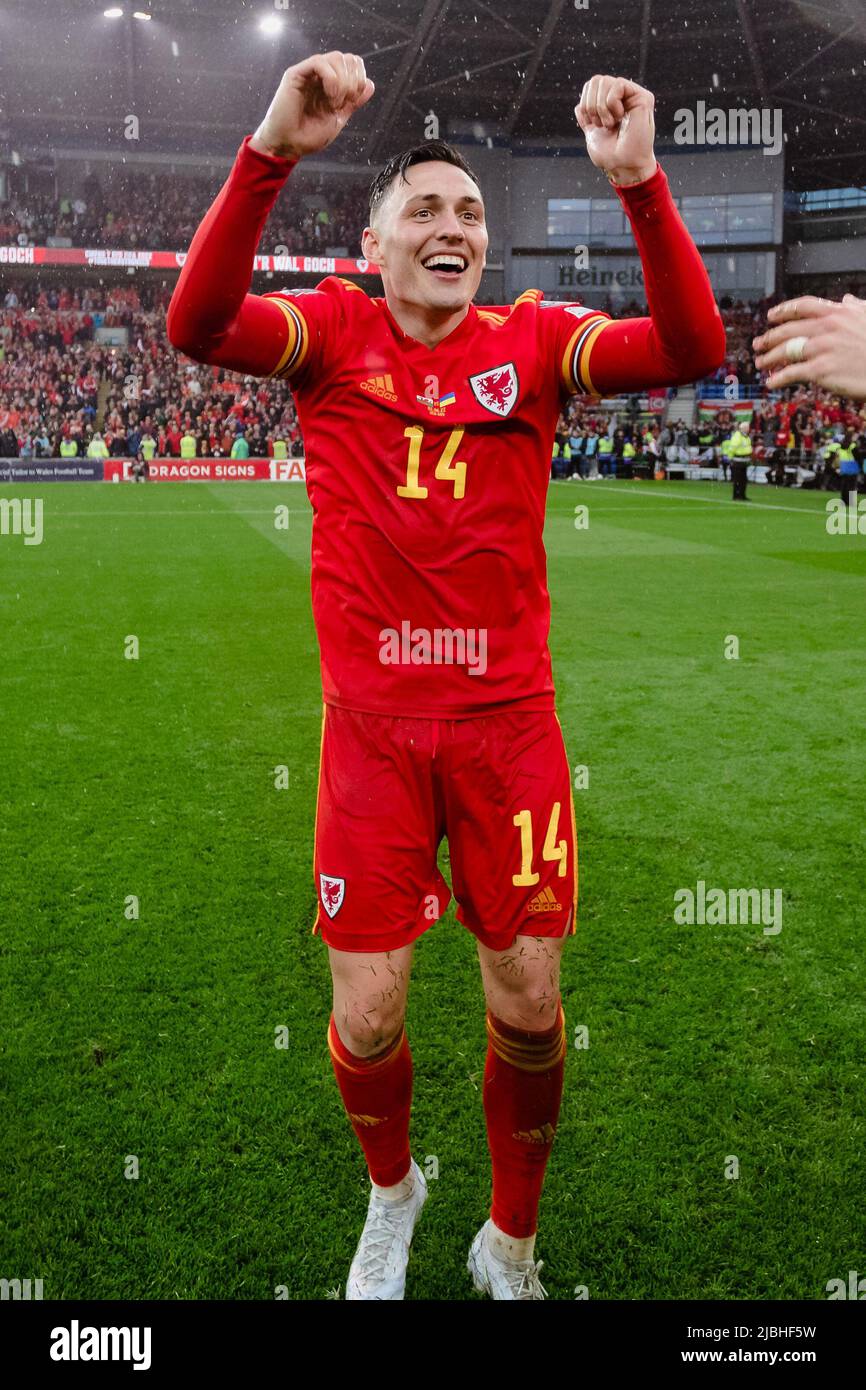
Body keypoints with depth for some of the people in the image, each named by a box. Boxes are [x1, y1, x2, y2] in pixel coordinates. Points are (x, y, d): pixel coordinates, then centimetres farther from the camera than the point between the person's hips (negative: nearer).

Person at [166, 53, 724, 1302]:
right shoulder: (332, 331, 3)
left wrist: (640, 182, -23)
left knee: (529, 1008, 7)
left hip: (509, 718, 1)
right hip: (372, 722, 0)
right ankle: (390, 1193, 39)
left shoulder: (533, 339, 4)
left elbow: (693, 349, -11)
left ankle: (510, 1244, 35)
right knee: (365, 1017, 4)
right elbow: (196, 324, -17)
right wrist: (273, 149, -28)